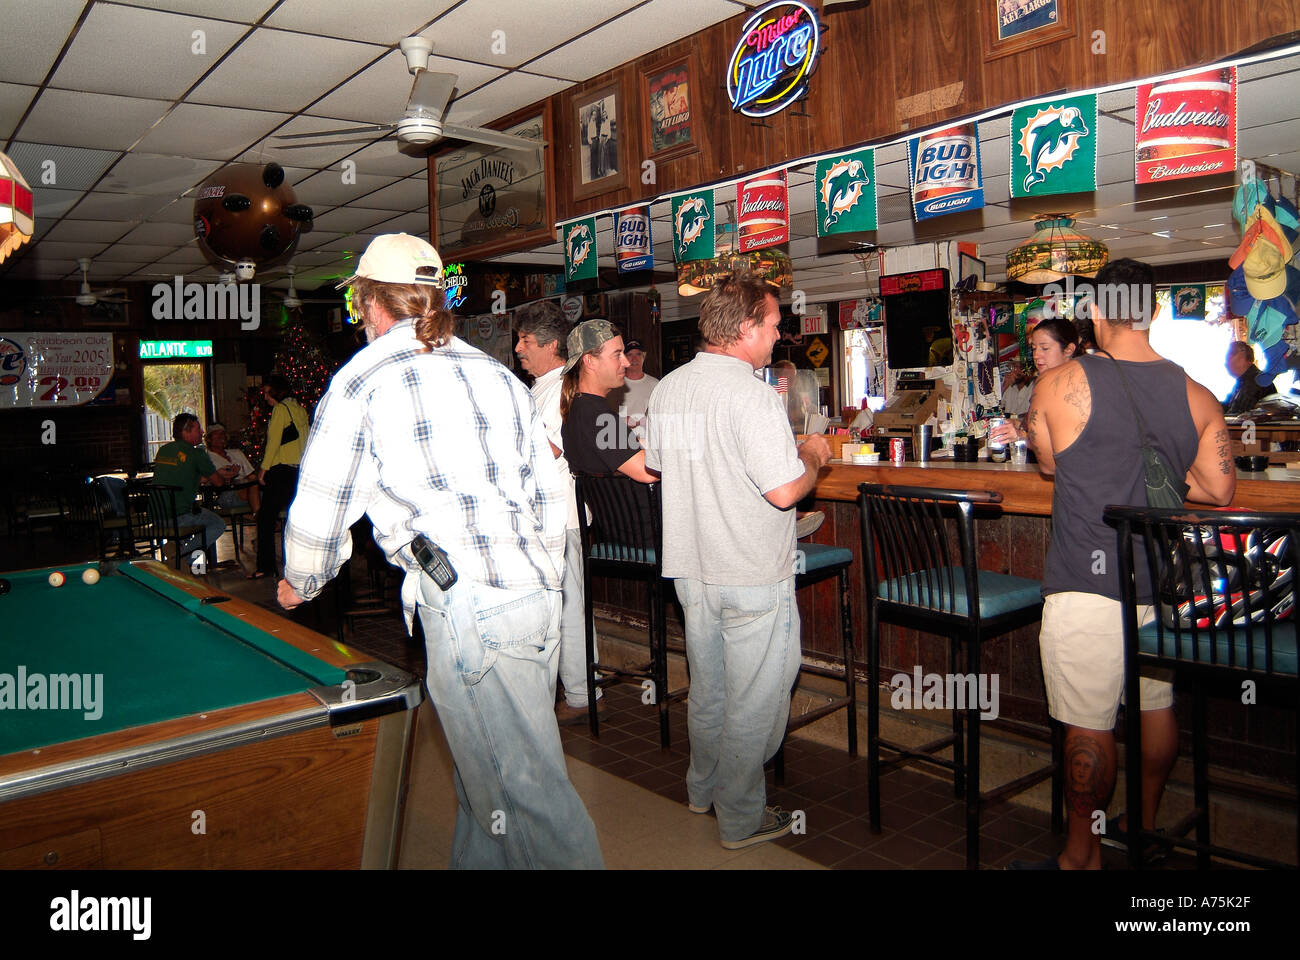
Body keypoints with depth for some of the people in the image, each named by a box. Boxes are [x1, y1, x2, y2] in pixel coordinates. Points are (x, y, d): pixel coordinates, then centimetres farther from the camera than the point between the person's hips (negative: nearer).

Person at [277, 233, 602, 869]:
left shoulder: (363, 378, 1)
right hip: (537, 591, 8)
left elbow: (323, 501, 5)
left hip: (466, 603, -7)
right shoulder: (494, 372, 18)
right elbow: (547, 489, 19)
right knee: (485, 763, 19)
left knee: (527, 785, -3)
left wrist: (300, 584, 24)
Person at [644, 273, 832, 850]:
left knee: (707, 688, 23)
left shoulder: (668, 387, 4)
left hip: (690, 566, 8)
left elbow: (655, 462, 19)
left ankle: (702, 788, 40)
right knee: (754, 701, 8)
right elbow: (785, 490, -24)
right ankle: (740, 818, 21)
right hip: (752, 576, -8)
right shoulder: (752, 395, -20)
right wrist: (812, 456, -4)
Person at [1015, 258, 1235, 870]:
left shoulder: (1061, 384, -11)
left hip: (1086, 585, -5)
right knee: (1156, 706, 22)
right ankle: (1148, 824, 40)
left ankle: (1081, 856, 17)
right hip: (1163, 583, 5)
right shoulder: (1197, 396, 0)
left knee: (1089, 726, 3)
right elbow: (1220, 489, 4)